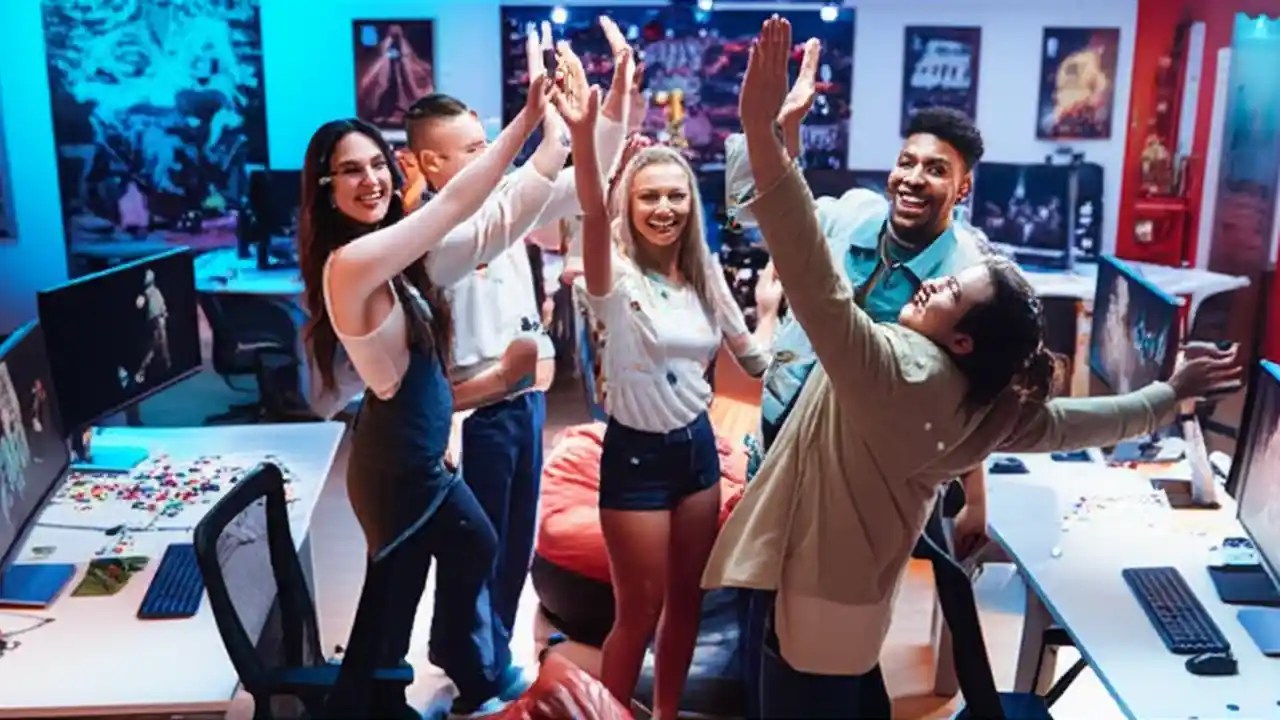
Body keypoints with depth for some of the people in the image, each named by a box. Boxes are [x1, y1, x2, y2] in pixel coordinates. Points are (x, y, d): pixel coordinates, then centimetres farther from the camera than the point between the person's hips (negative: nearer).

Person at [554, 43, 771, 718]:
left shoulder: (705, 276, 4)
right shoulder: (616, 277, -14)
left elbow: (751, 357, 14)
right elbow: (591, 215, -36)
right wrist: (582, 134, -51)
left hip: (698, 445, 6)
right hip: (637, 454, -6)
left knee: (686, 598, 17)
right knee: (639, 609, 5)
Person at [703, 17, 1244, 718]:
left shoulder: (897, 366, -26)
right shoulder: (994, 407, 1)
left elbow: (819, 287, -41)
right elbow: (1073, 423, 16)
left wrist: (760, 133, -48)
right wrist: (1171, 392, 34)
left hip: (814, 588, -9)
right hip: (853, 584, 9)